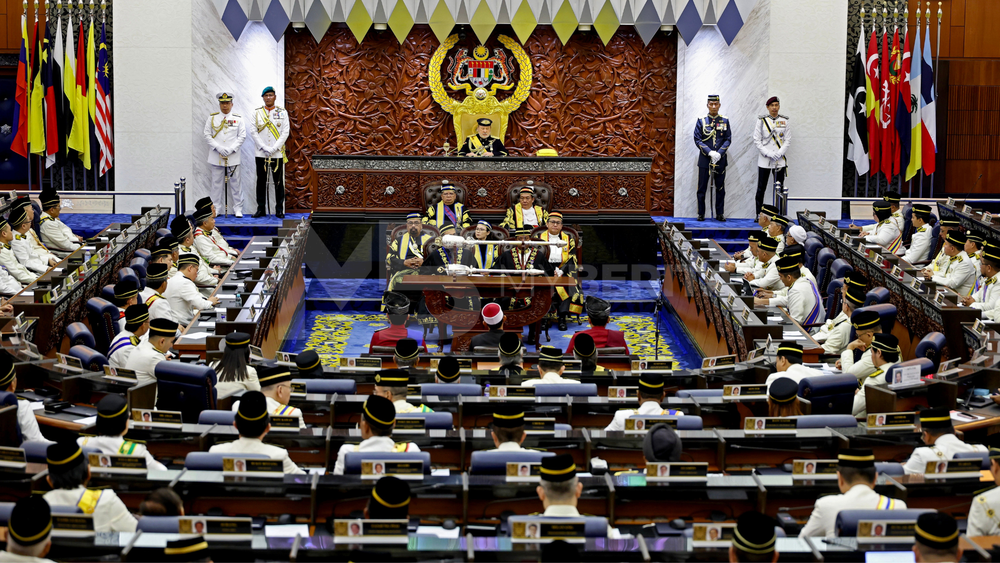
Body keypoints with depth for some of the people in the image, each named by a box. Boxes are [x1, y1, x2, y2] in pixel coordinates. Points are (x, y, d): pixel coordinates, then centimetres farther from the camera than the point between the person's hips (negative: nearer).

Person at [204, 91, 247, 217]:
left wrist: (231, 149, -11)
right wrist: (218, 148, -11)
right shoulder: (212, 118, 7)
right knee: (216, 183, 3)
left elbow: (242, 136, 1)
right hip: (216, 158, 1)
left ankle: (238, 209, 7)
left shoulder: (238, 119, 6)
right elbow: (207, 135, 3)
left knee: (235, 183, 1)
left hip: (233, 158, -1)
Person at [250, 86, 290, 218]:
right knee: (261, 181, 4)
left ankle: (279, 210, 7)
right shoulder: (257, 112, 5)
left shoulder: (282, 112, 3)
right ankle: (261, 209, 10)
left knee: (279, 182, 1)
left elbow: (285, 132, -2)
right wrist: (264, 148, -11)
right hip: (260, 154, 1)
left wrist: (274, 148, -12)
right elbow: (253, 132, -1)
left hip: (278, 153, -1)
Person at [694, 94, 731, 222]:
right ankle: (701, 214, 8)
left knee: (720, 188, 5)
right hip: (705, 159, -1)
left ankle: (720, 214, 12)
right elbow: (697, 139, -3)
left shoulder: (725, 122, 6)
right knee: (702, 188, 0)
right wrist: (710, 152, -15)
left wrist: (719, 153, -13)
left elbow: (728, 140, 3)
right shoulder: (701, 121, 2)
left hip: (720, 160, 1)